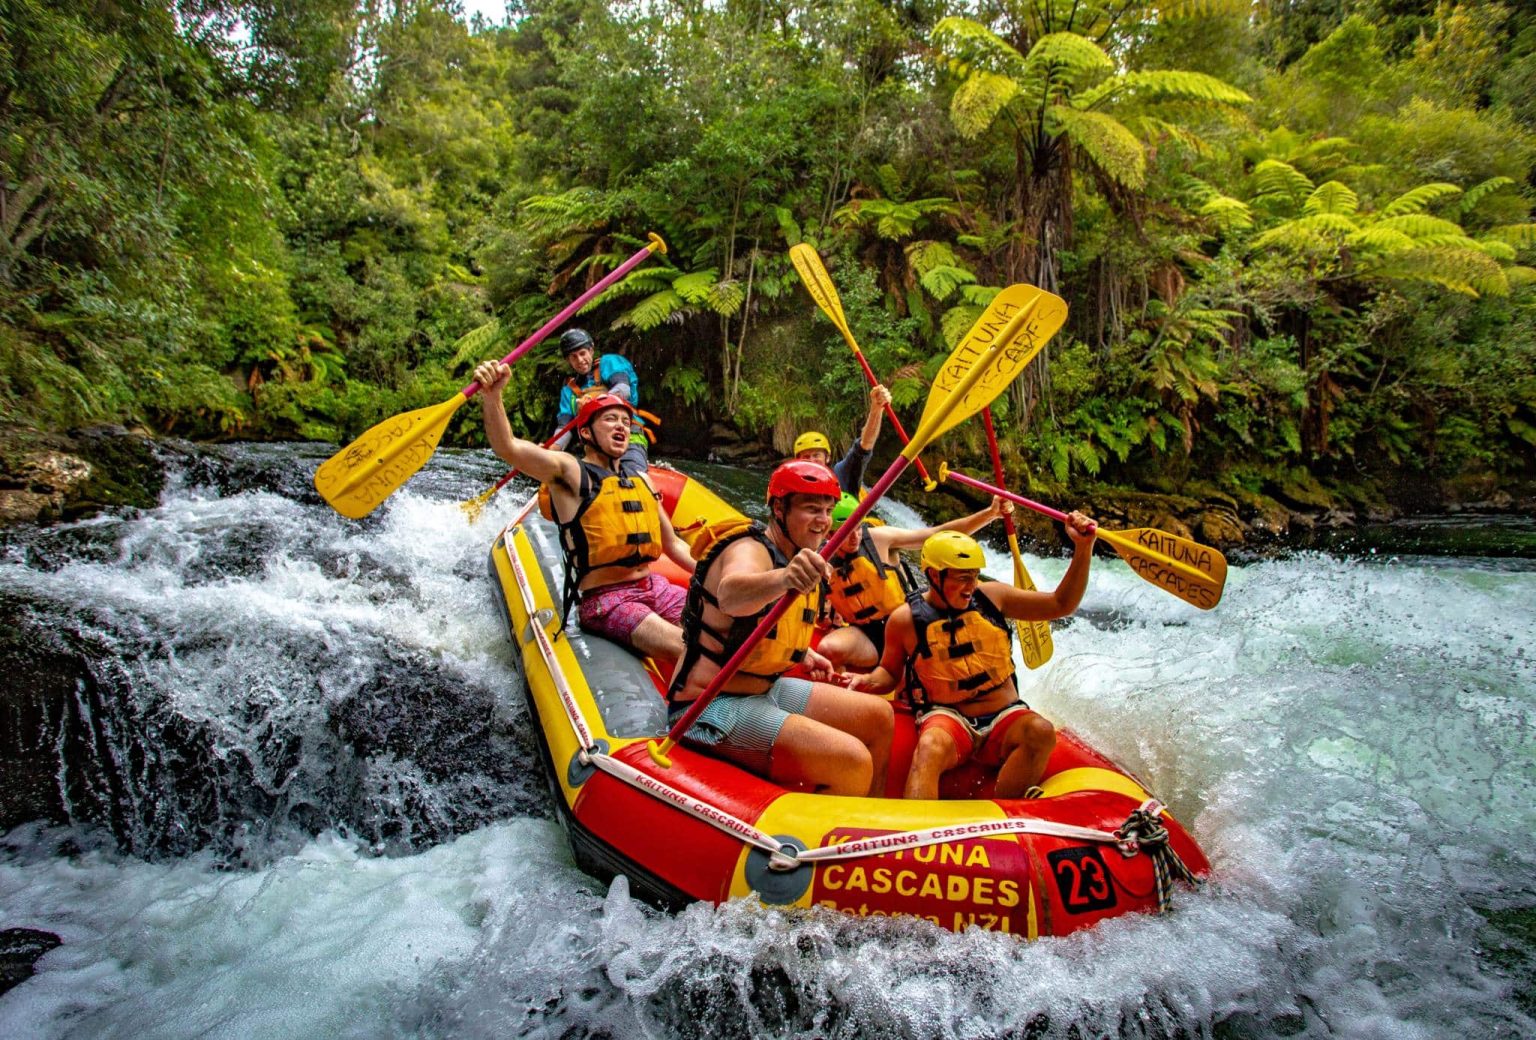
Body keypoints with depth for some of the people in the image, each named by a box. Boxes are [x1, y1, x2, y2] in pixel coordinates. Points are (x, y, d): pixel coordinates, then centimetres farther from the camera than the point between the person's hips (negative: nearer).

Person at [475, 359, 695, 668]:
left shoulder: (641, 481, 18)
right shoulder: (570, 471, -2)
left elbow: (673, 544, 24)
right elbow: (508, 447, -20)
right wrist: (492, 396, -38)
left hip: (654, 587, 7)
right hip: (605, 600, -7)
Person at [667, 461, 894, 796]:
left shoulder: (800, 557, 10)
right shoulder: (750, 550, -18)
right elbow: (731, 596, -45)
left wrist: (802, 652, 18)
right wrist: (783, 578, -63)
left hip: (766, 690, 10)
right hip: (713, 707, -10)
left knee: (879, 716, 9)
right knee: (852, 763, -23)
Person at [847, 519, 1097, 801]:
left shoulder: (991, 596, 4)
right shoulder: (906, 619, 0)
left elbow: (1061, 604, 6)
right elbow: (889, 672, 13)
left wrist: (1083, 549, -5)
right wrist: (867, 681, -10)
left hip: (1005, 718, 3)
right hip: (947, 717, -2)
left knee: (1041, 732, -31)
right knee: (931, 746, -37)